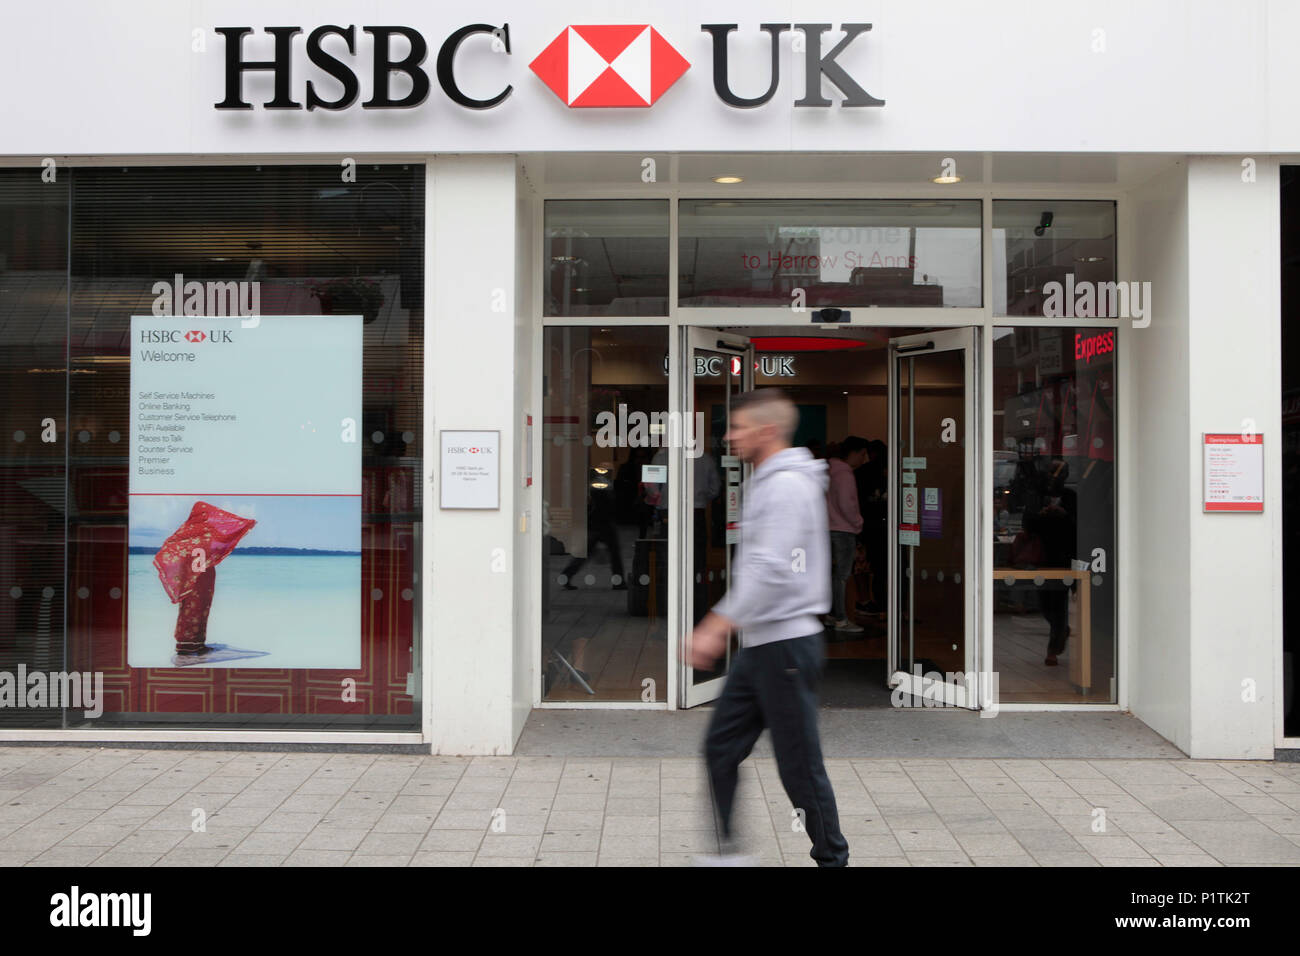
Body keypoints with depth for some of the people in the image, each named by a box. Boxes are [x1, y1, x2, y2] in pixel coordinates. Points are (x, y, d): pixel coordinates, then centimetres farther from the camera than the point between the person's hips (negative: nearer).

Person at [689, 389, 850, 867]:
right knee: (721, 747, 9)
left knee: (799, 765, 1)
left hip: (786, 644, -10)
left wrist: (718, 627, -26)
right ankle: (729, 849, 17)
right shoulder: (765, 482, 15)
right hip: (759, 646, 10)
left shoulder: (788, 485, -16)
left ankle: (831, 856, 16)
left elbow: (771, 570, -25)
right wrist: (718, 621, 21)